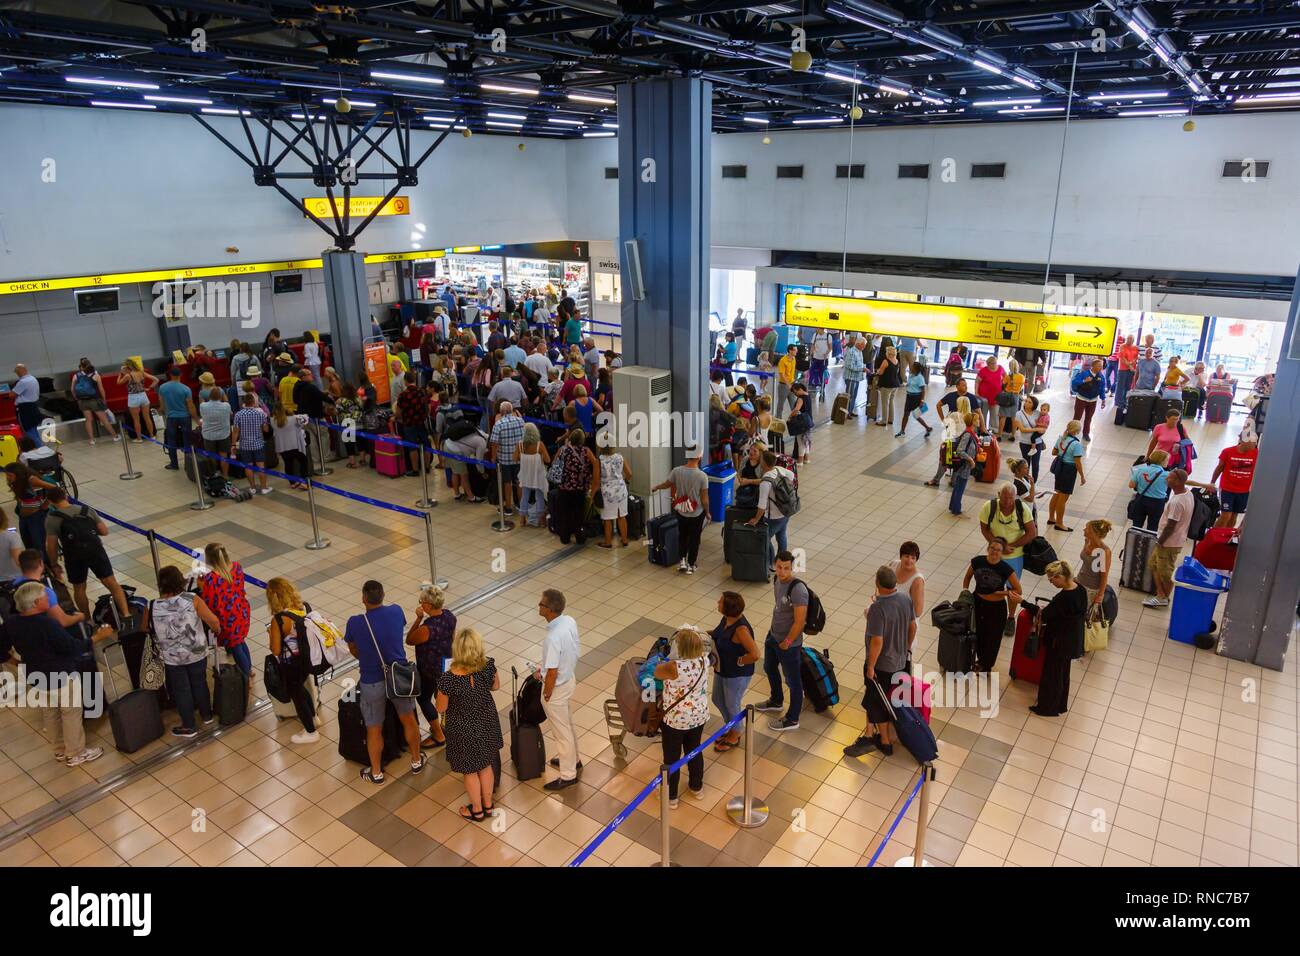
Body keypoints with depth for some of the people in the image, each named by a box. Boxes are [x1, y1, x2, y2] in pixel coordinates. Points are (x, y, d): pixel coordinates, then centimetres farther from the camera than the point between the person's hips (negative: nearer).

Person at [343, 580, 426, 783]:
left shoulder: (355, 623, -18)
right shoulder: (396, 612, -12)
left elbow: (353, 650, 1)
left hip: (372, 682, -2)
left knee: (374, 729, 17)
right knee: (409, 719, 23)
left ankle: (376, 772, 35)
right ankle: (416, 761, 40)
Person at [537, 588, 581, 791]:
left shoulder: (552, 638, -36)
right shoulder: (570, 621, -11)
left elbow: (552, 673, -27)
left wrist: (547, 695, -10)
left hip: (557, 687, -8)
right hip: (569, 679, 9)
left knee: (562, 732, 11)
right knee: (568, 723, 28)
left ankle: (568, 775, 30)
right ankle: (573, 759, 49)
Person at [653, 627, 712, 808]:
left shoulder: (674, 667, -33)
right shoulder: (704, 659, -15)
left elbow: (656, 672, -10)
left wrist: (667, 662, 6)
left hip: (675, 719, -6)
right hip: (699, 716, 6)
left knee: (671, 757, 16)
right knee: (694, 750, 27)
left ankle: (671, 797, 34)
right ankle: (697, 788, 47)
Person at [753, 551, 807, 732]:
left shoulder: (798, 590, -30)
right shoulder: (777, 580, -5)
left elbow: (800, 621, -26)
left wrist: (787, 642, -16)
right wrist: (773, 628, 13)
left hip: (789, 643, -9)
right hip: (773, 635, 9)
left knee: (793, 680, 10)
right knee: (769, 668, 28)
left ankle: (792, 720, 27)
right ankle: (776, 701, 53)